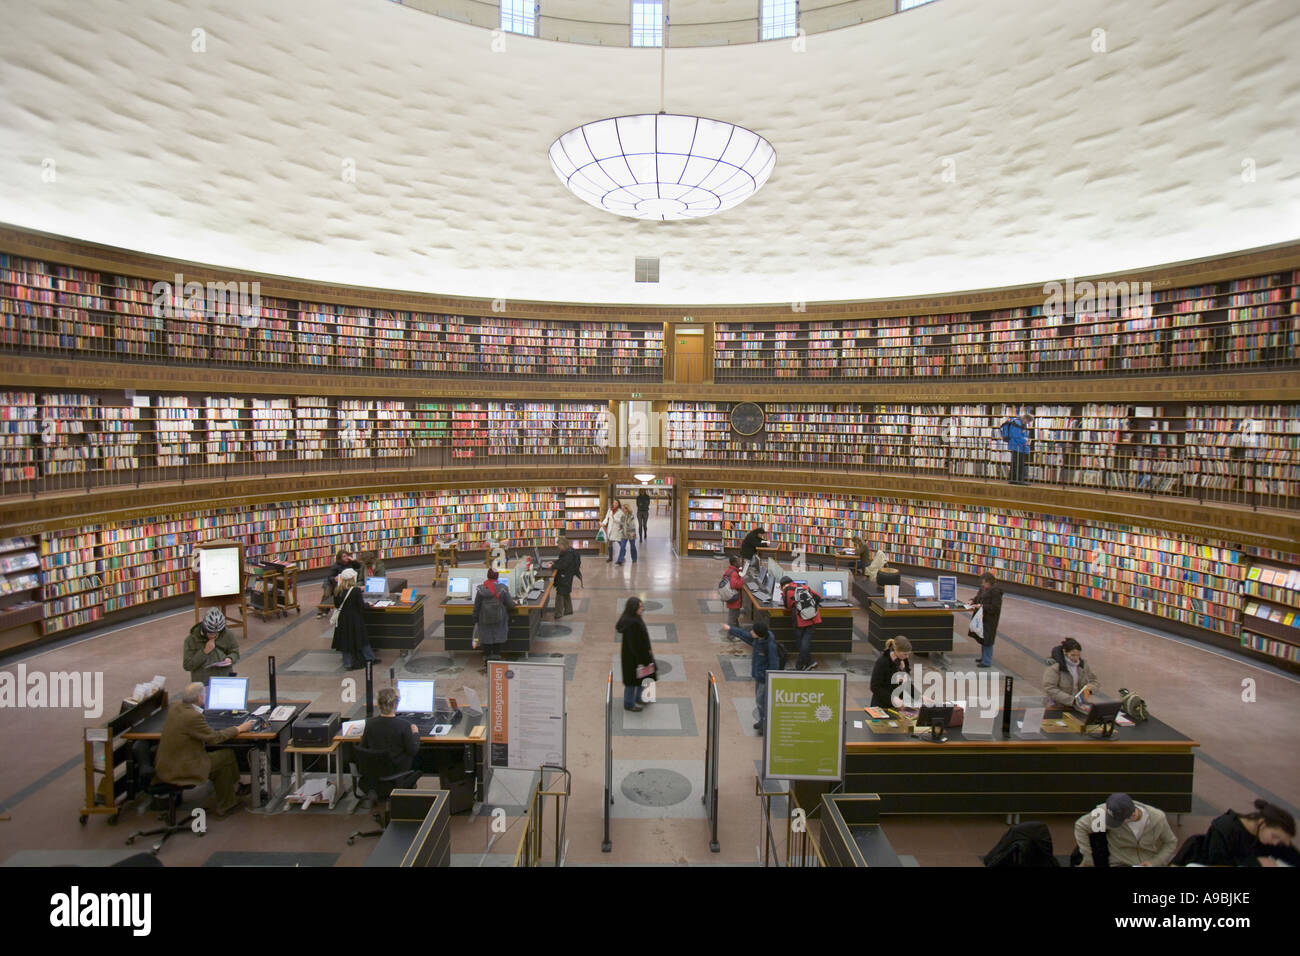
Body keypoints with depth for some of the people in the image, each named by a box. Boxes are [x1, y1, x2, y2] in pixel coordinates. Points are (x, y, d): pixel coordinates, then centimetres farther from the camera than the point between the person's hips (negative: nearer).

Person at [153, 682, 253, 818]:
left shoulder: (175, 706, -1)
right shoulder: (193, 716, -26)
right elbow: (214, 738, -17)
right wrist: (239, 729, -7)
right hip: (179, 771, -9)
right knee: (227, 756, 0)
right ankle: (225, 805, 15)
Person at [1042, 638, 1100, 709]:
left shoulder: (1082, 665, 6)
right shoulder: (1054, 667, -14)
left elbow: (1096, 682, 15)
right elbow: (1049, 689, -21)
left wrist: (1089, 688, -8)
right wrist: (1072, 700, -26)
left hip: (1080, 706, 4)